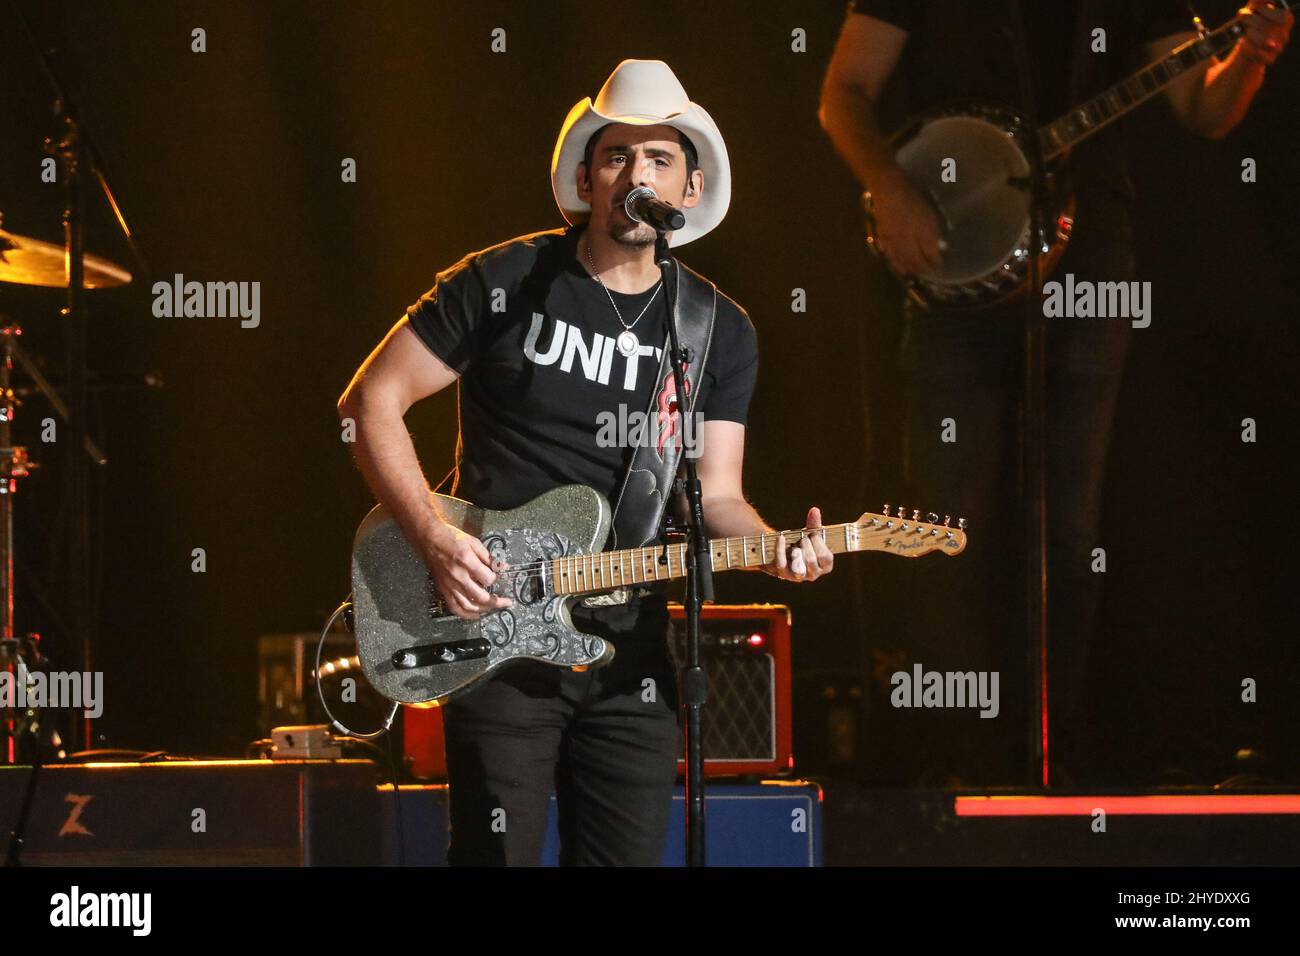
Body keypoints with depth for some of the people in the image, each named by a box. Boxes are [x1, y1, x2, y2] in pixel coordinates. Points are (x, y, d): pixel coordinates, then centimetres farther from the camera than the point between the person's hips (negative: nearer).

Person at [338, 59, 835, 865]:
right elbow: (373, 400, -2)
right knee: (500, 855, -6)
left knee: (629, 856, 4)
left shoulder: (723, 335, 8)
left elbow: (715, 493, 5)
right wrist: (435, 539, -13)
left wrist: (774, 549, -18)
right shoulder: (506, 284, -3)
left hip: (630, 649, 4)